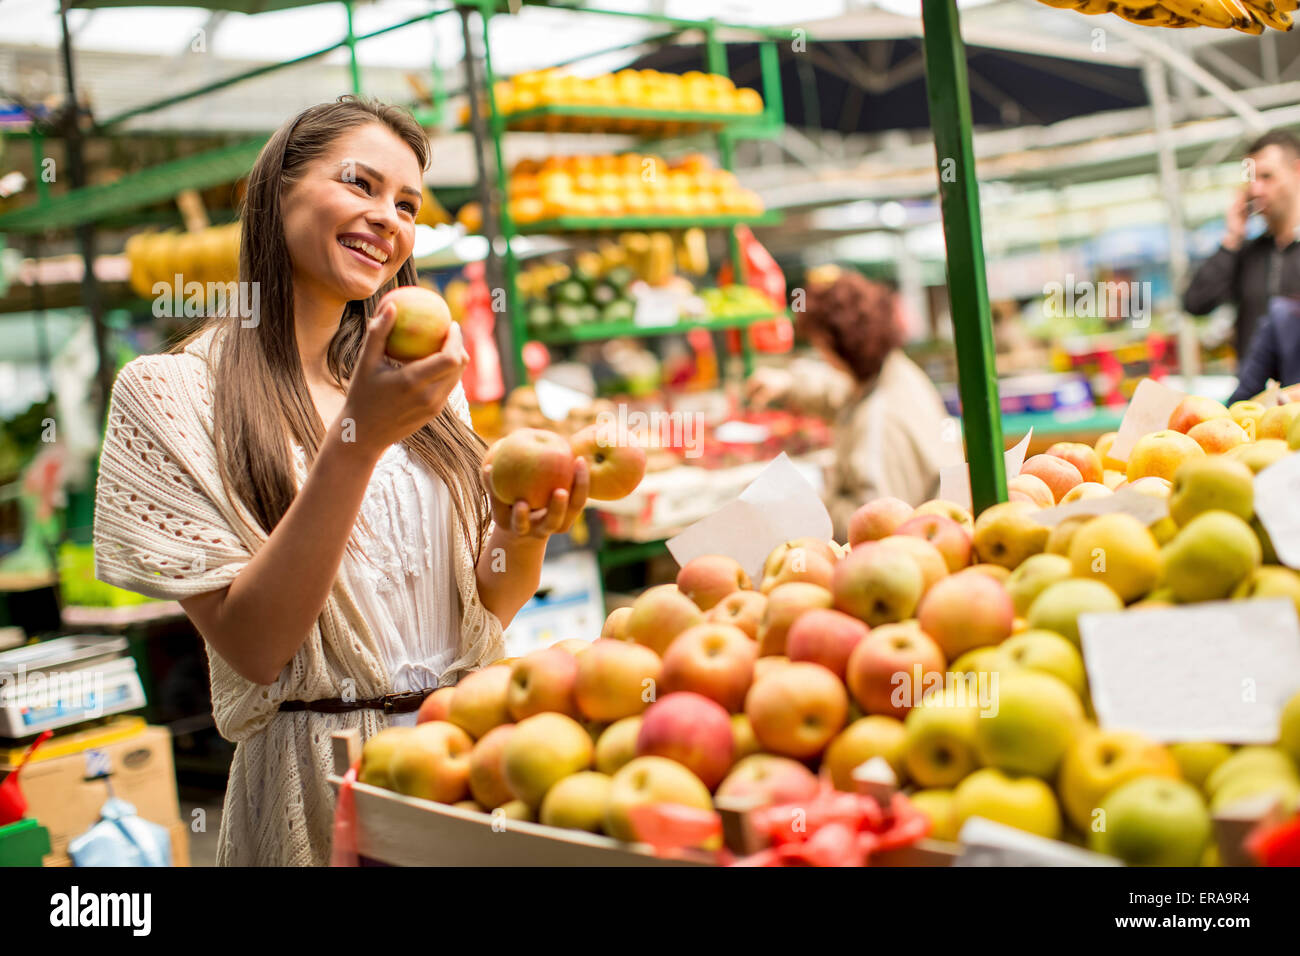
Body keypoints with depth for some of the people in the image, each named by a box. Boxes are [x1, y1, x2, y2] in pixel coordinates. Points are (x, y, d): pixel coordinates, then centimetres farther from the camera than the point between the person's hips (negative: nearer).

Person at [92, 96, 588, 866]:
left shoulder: (423, 385, 8)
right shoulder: (170, 392, -6)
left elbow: (486, 606, 8)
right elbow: (251, 646, -15)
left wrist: (522, 532, -13)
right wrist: (358, 439, -22)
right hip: (319, 775, -4)